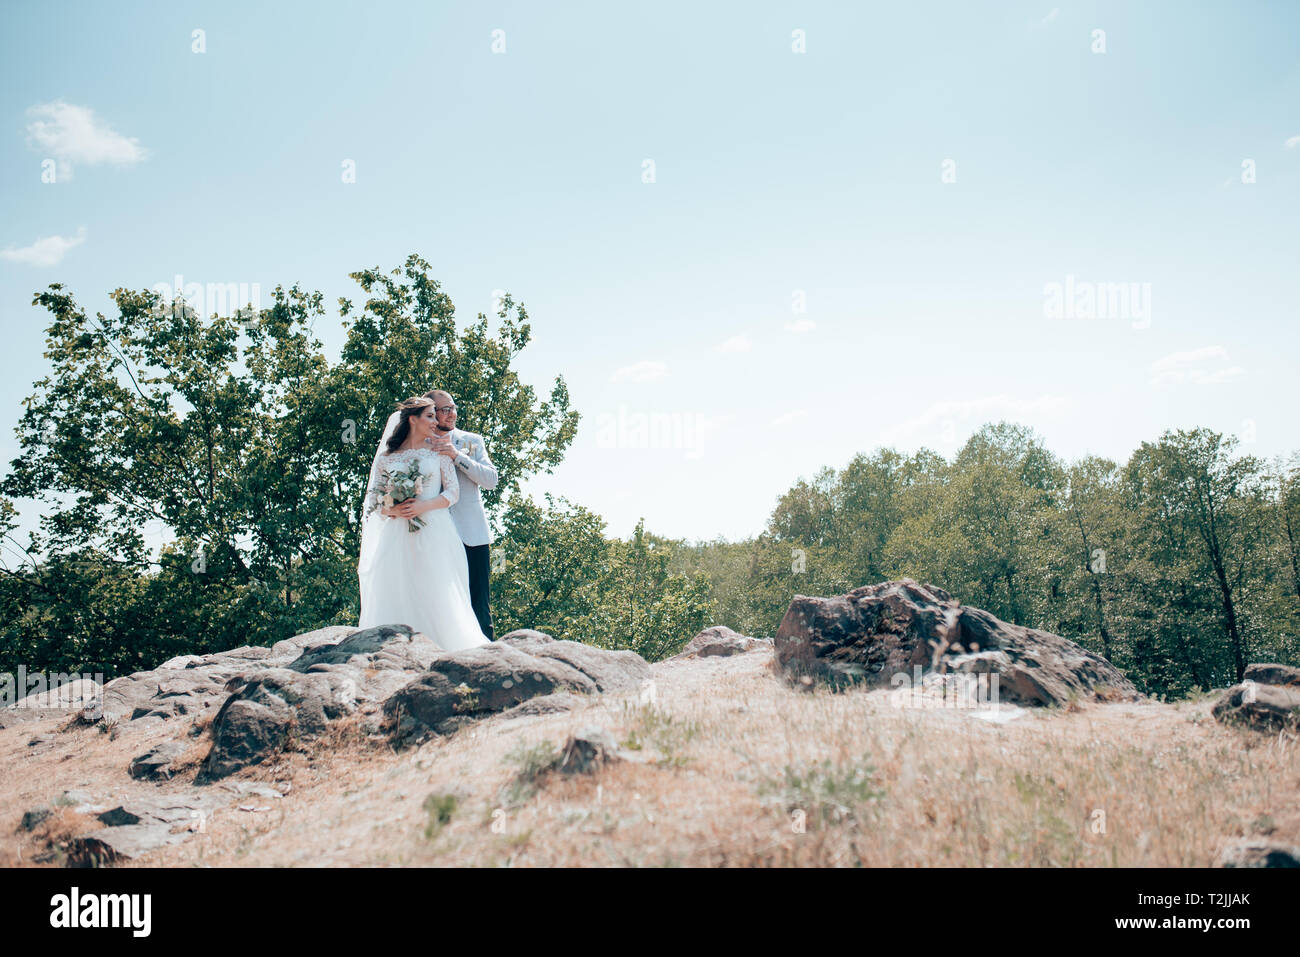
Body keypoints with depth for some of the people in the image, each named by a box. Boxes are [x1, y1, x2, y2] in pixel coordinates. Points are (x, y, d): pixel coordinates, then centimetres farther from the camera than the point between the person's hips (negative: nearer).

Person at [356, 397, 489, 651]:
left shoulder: (438, 451, 11)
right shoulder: (386, 457, 11)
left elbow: (453, 492, 5)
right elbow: (371, 498, 10)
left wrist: (423, 506, -10)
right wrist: (392, 510, -11)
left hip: (433, 533, 0)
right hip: (396, 535, 1)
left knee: (439, 598, -7)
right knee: (395, 599, -6)